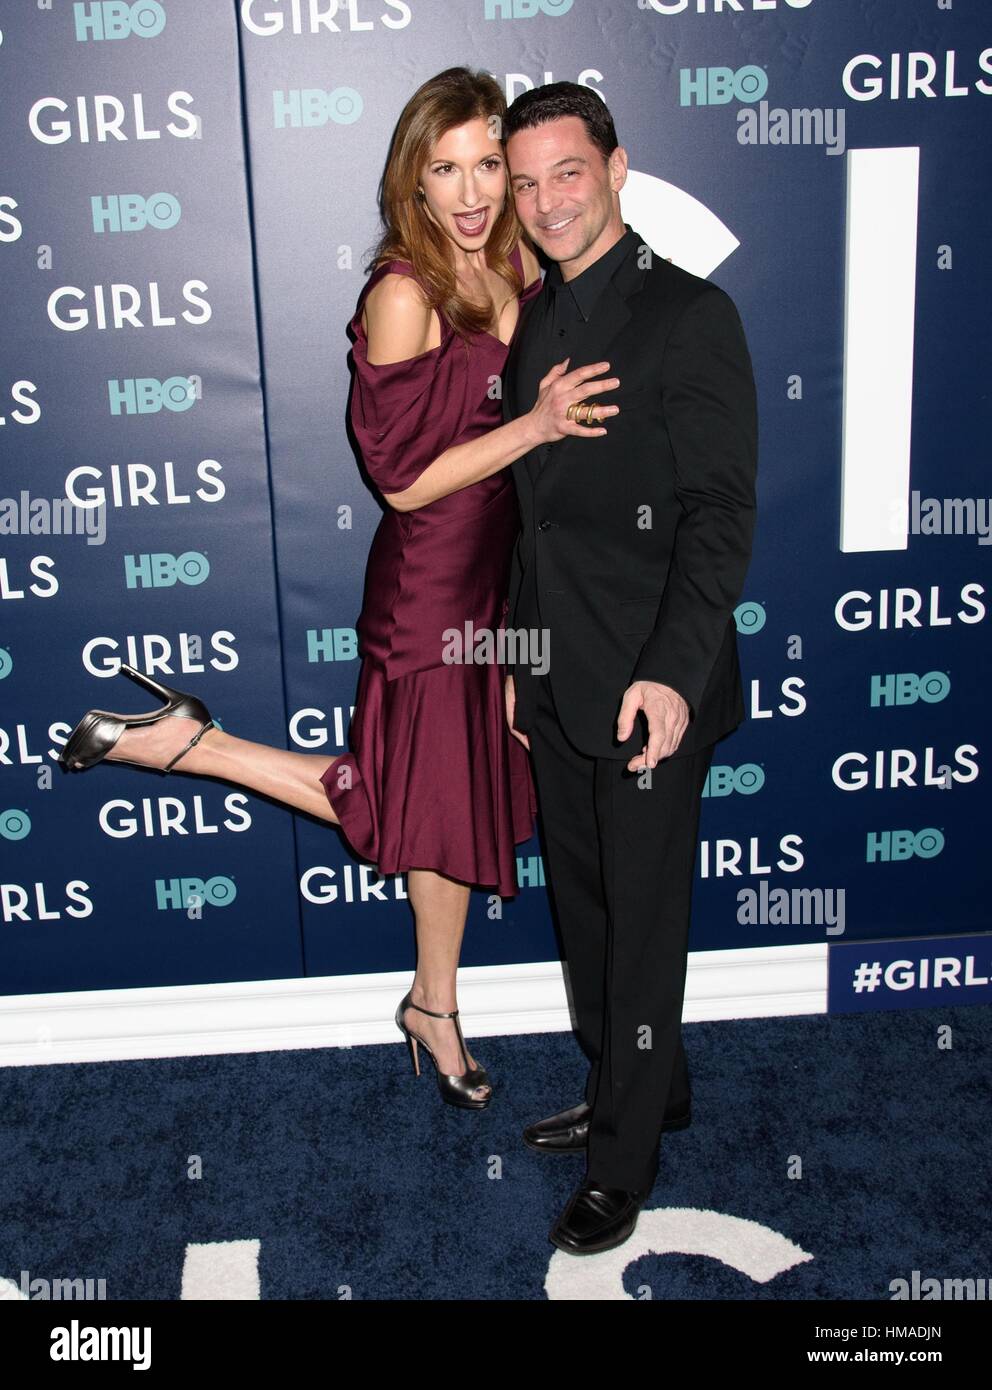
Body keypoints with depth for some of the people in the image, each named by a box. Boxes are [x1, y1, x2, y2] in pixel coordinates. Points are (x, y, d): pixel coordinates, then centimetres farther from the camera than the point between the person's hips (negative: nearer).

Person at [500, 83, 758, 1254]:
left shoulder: (689, 314, -10)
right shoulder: (533, 324, 13)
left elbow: (721, 511, -15)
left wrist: (673, 672, -23)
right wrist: (519, 655, 16)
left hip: (649, 686, -7)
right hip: (556, 683, 7)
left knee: (643, 919, 5)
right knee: (583, 907, 18)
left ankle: (622, 1163, 22)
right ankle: (640, 1090, 39)